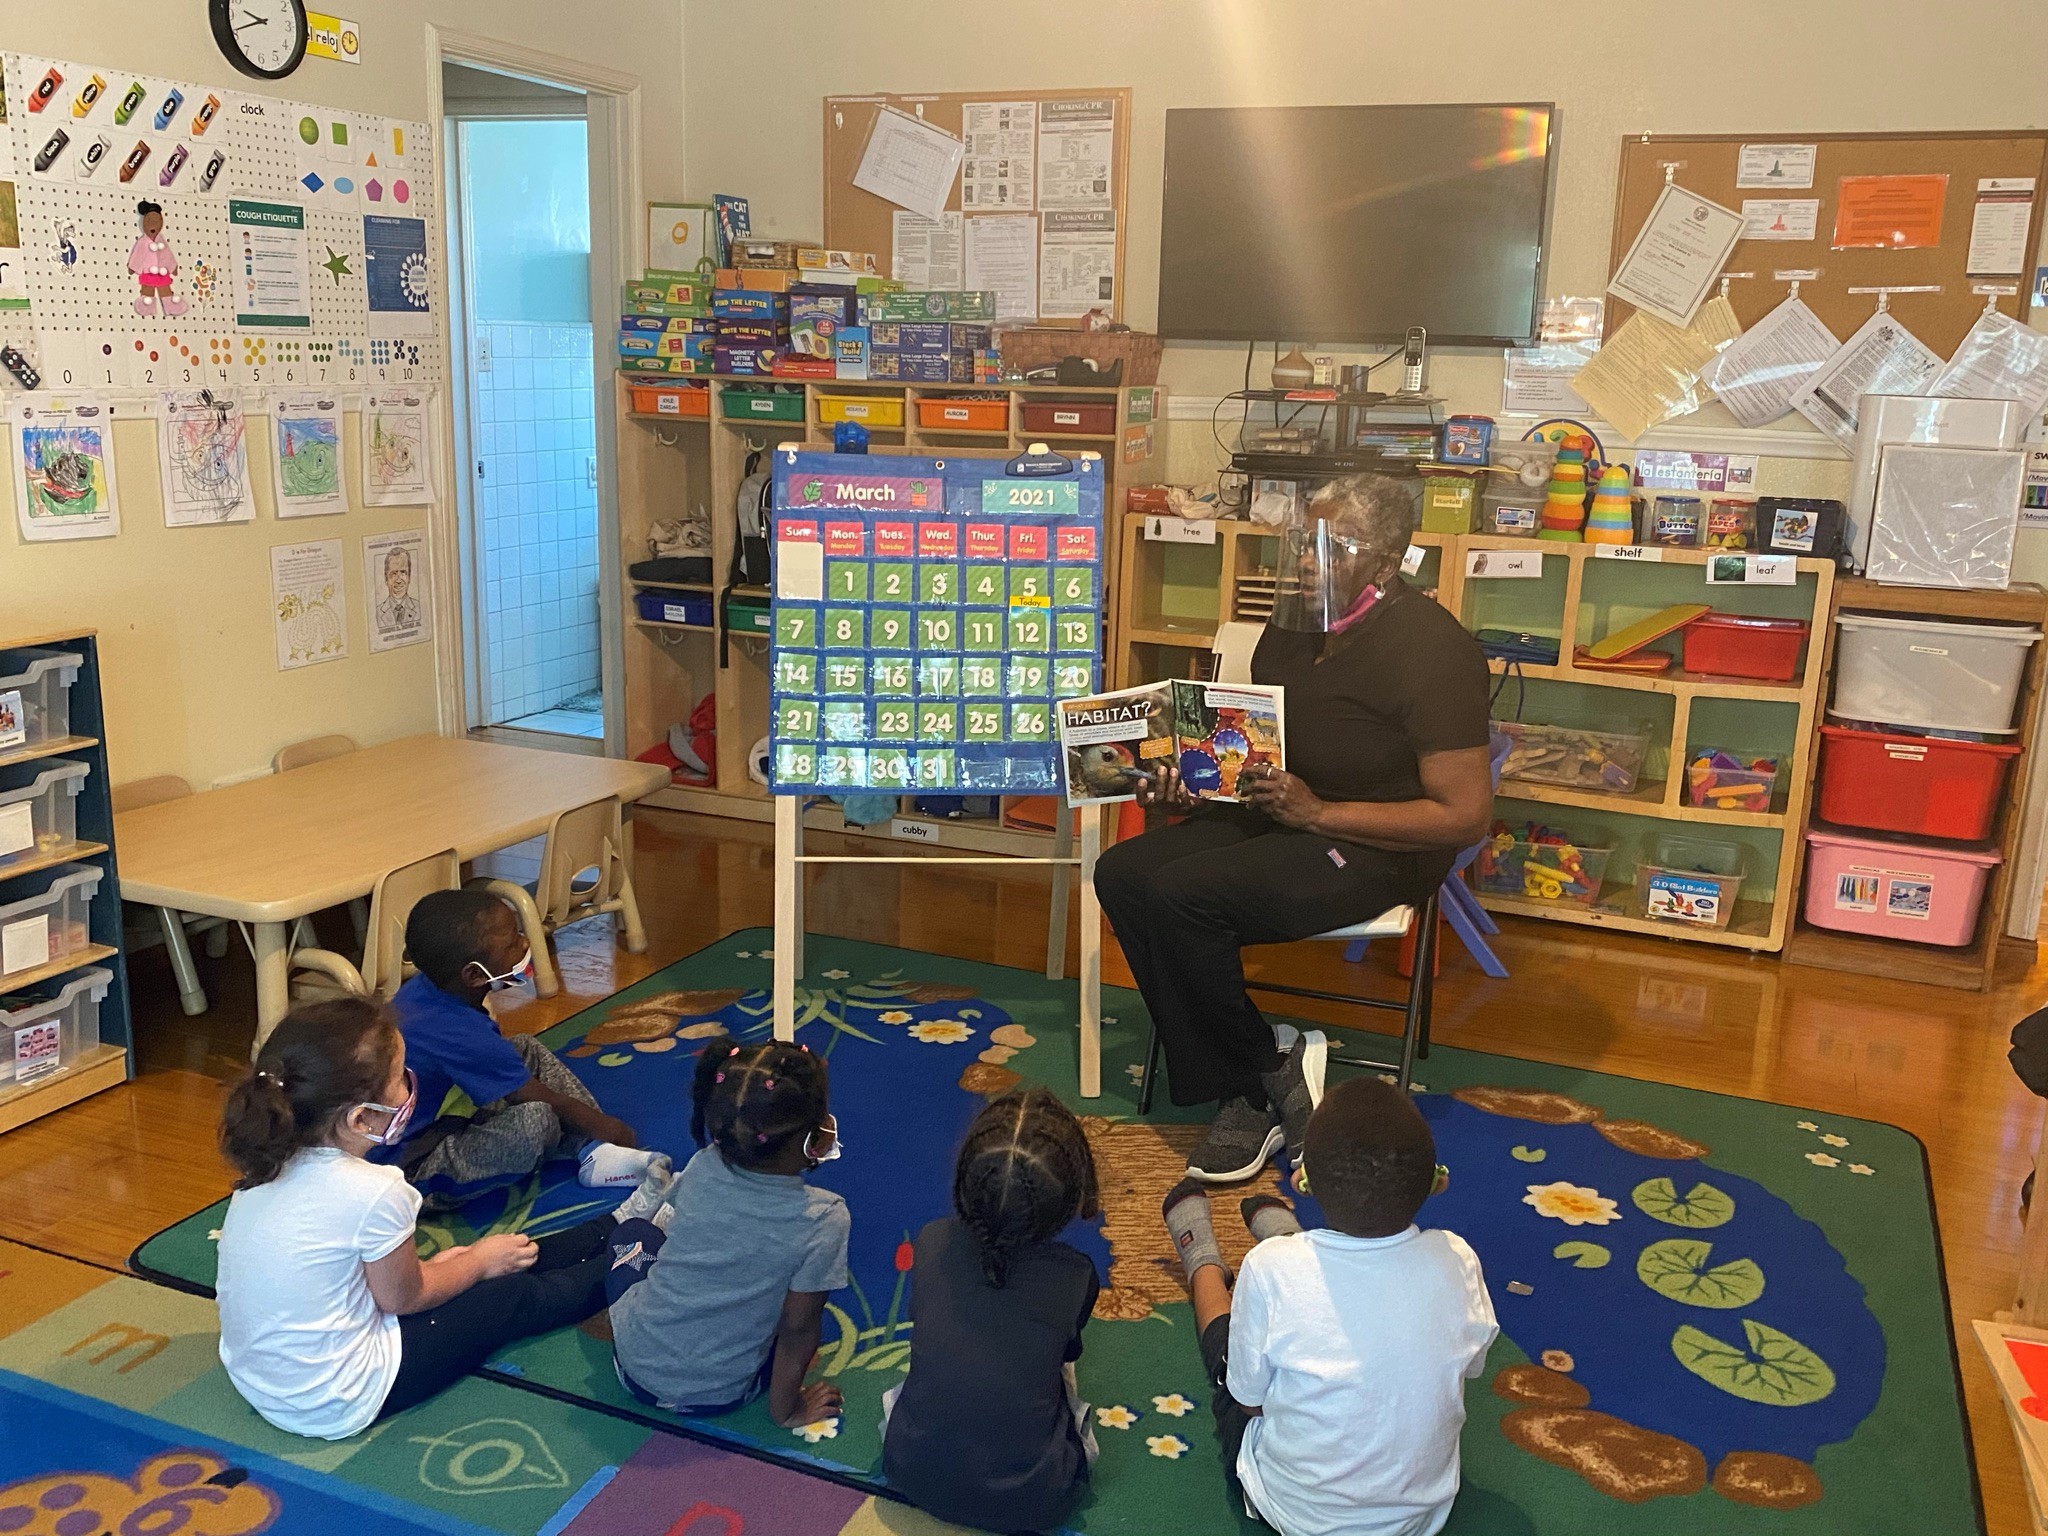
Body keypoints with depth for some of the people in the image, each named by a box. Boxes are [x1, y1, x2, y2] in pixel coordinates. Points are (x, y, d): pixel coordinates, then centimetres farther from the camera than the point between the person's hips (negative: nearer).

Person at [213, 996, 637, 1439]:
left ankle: (617, 1227, 38)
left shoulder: (269, 1165, -7)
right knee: (516, 1295, 9)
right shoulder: (373, 1193, -29)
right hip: (336, 1408, -7)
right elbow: (404, 1298, -12)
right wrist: (480, 1263, 5)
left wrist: (433, 1263, 11)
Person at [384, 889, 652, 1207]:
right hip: (410, 1173, -11)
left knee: (527, 1049, 12)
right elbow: (549, 1103, -18)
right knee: (536, 1121, -32)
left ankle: (593, 1152, 3)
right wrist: (606, 1126, -2)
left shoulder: (422, 989, -5)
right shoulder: (460, 1035, -31)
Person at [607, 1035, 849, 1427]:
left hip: (634, 1364, 2)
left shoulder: (702, 1169, -15)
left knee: (638, 1231, 23)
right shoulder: (824, 1220, -25)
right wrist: (786, 1410, -3)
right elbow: (798, 1328, -16)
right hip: (720, 1396, -2)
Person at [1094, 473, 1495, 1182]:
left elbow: (1466, 815, -20)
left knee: (1181, 894, -28)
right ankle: (1247, 1094, -9)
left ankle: (1266, 1078, -5)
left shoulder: (1430, 647, -18)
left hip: (1373, 849, -8)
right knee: (1123, 873, -14)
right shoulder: (1294, 621, 7)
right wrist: (1188, 777, 0)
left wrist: (1316, 812, -23)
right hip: (1268, 815, 9)